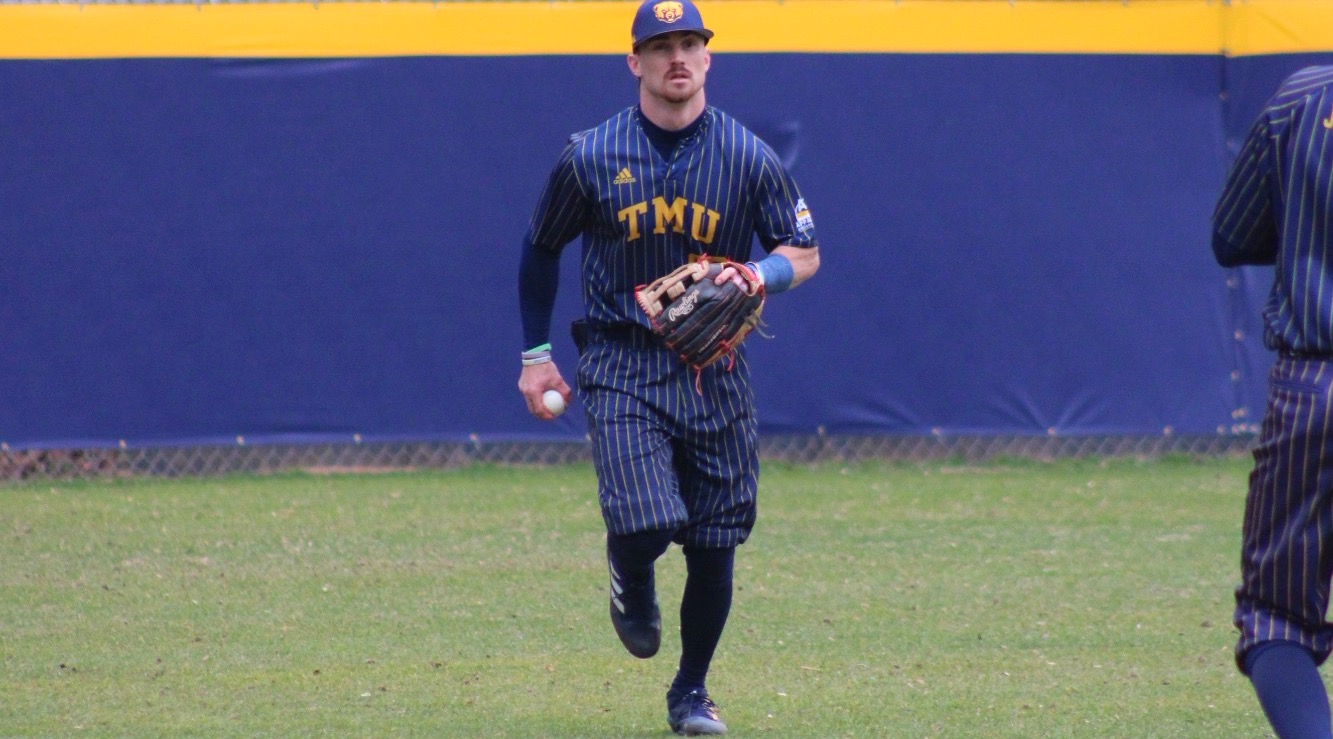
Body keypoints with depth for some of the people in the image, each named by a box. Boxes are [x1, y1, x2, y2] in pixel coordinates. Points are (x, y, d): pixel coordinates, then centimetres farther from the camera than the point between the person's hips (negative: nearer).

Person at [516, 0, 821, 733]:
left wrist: (758, 276, -18)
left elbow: (805, 253, 4)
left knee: (714, 543, 3)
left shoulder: (749, 158, 0)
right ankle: (631, 587, 20)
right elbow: (541, 250, 11)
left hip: (715, 369, 2)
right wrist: (536, 354, 8)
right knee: (644, 522, -18)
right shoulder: (589, 158, -2)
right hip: (622, 366, -2)